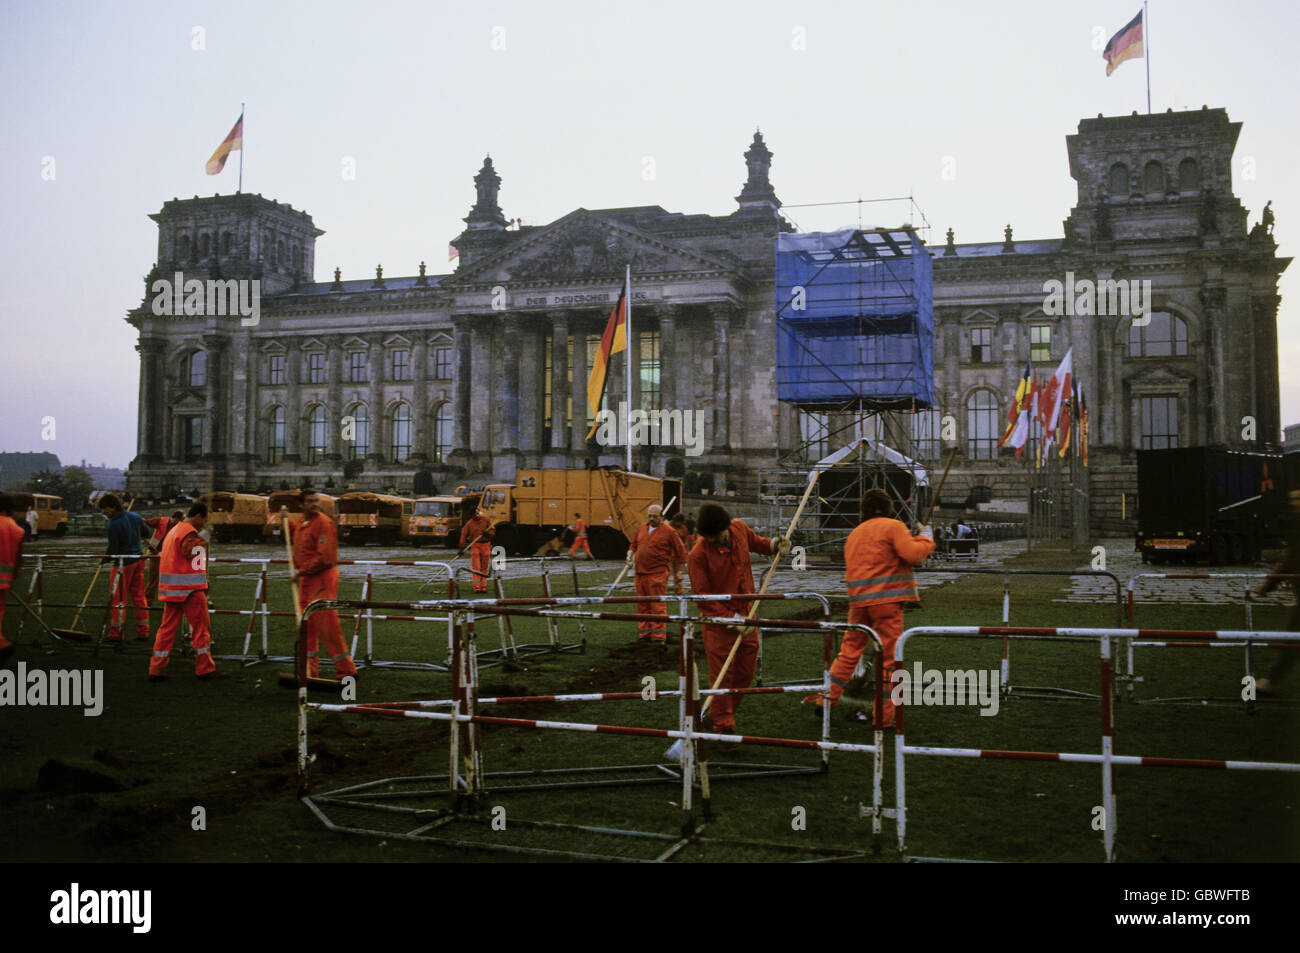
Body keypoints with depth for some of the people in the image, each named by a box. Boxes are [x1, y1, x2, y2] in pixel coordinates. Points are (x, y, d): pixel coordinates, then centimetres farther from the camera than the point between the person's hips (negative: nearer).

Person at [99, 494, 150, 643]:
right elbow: (145, 534, 16)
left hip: (123, 563, -7)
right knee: (139, 596, 11)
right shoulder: (135, 516, 1)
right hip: (139, 560, 7)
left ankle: (115, 633, 8)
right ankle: (143, 632, 13)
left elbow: (113, 550, -15)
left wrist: (105, 560, 3)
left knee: (117, 598, 4)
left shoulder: (113, 525, -19)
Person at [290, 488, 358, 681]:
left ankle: (346, 670, -2)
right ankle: (310, 670, 21)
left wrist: (300, 571, -17)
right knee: (308, 626, 12)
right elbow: (296, 536, 37)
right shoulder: (301, 522, 13)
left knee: (327, 625, -9)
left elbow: (325, 557, -21)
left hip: (322, 580, -9)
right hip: (305, 580, 9)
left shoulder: (324, 523, -14)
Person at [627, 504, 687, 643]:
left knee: (657, 606, -7)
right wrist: (631, 553, 8)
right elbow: (634, 544, 29)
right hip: (640, 573, 6)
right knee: (642, 606, 11)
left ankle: (659, 636, -4)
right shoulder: (642, 528, 14)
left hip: (657, 574, -6)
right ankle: (645, 633, 20)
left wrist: (678, 571, 4)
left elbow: (680, 552, 2)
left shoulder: (669, 531, -2)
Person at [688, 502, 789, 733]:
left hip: (746, 614, 6)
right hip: (719, 621, -6)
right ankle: (724, 727, 10)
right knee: (722, 675, -2)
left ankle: (718, 713, 30)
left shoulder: (739, 528, -4)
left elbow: (754, 541, 20)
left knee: (745, 673, 13)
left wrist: (774, 544, -1)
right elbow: (702, 596, -19)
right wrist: (732, 619, -22)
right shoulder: (698, 554, -21)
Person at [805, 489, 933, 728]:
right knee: (888, 658, 1)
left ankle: (826, 700, 16)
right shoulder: (893, 526, -3)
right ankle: (884, 717, 4)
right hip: (886, 600, -6)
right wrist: (925, 537, 3)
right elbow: (913, 554, -15)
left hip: (858, 601, 6)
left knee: (849, 652, 16)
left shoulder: (853, 535, 19)